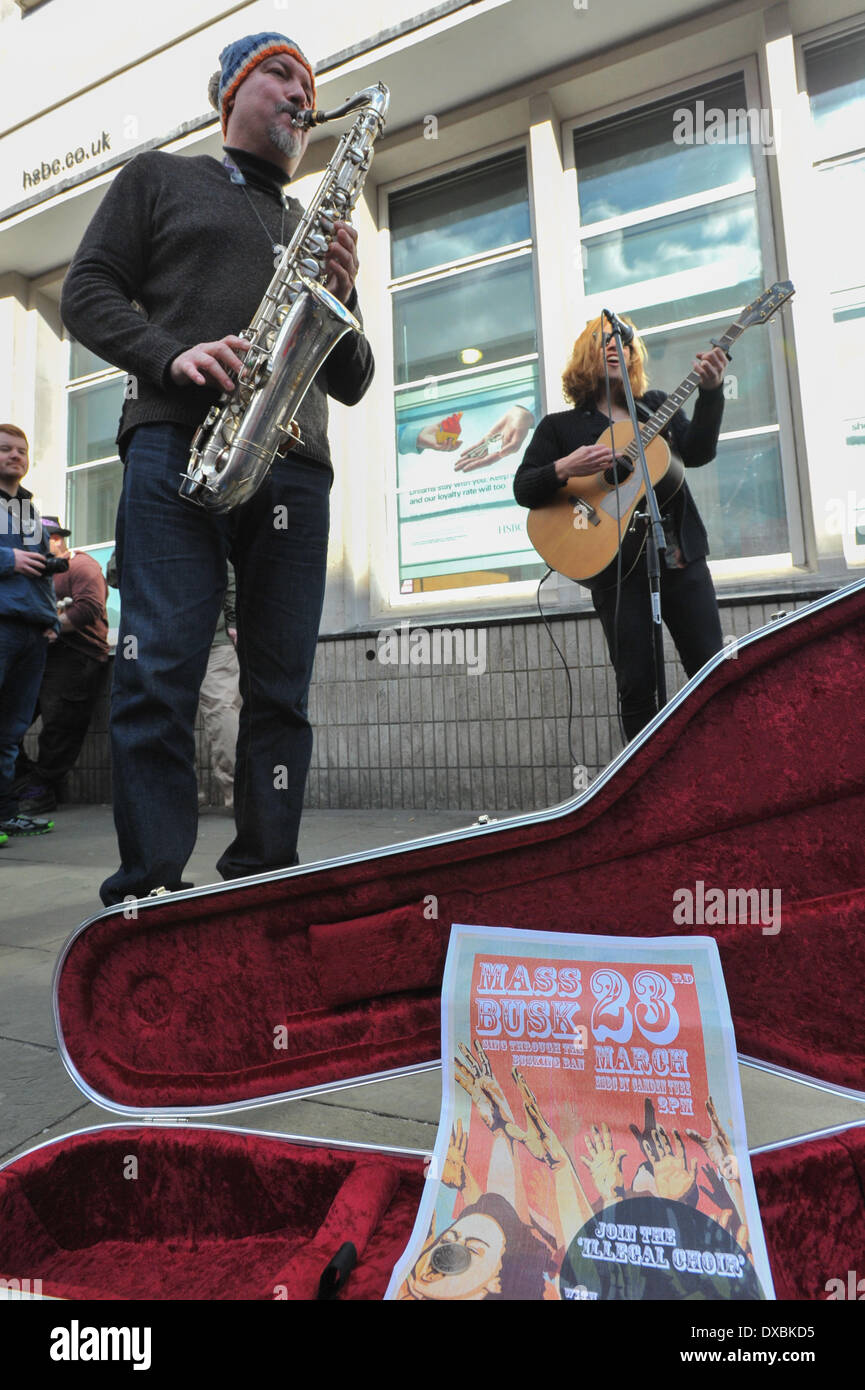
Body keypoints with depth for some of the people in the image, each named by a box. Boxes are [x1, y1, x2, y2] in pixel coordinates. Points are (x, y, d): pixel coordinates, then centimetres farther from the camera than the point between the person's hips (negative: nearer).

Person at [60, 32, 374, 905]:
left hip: (292, 467, 4)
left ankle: (264, 879, 7)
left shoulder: (318, 230, 32)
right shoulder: (160, 178, 23)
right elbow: (87, 290, 11)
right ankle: (149, 889, -5)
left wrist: (341, 300, 5)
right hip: (177, 447, -3)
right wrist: (171, 356, -8)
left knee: (281, 688, -2)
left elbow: (352, 383, 25)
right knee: (158, 675, -13)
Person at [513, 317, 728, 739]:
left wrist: (710, 392, -13)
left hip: (681, 557, 3)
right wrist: (565, 468, -17)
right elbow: (522, 489, 1)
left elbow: (697, 452, 2)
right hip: (616, 563, -3)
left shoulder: (657, 405, 18)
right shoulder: (560, 426, 11)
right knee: (638, 684, -1)